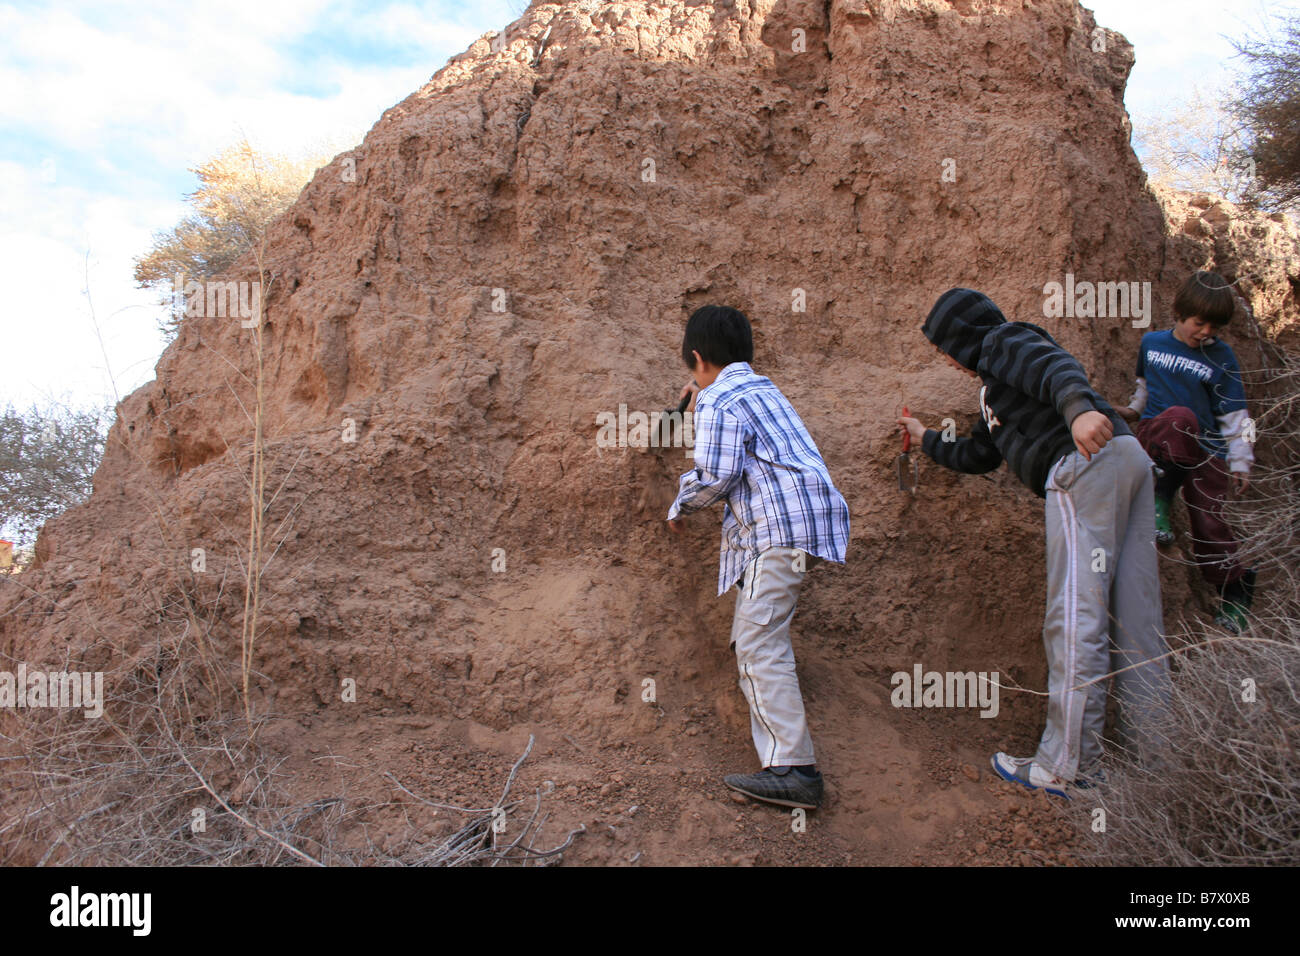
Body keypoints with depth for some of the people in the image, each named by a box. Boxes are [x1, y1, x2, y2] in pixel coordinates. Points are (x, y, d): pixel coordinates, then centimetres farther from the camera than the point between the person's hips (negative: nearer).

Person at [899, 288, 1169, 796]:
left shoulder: (1003, 342, 6)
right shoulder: (995, 390, 34)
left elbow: (1058, 367, -16)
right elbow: (978, 455, 44)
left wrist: (1078, 407, -37)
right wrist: (927, 440, 57)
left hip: (1087, 462, -10)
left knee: (1075, 616, -13)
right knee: (1134, 618, 6)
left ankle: (1066, 768, -12)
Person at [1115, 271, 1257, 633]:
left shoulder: (1221, 357, 1)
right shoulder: (1151, 342, 8)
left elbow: (1234, 415, 3)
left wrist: (1240, 463, 1)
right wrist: (1135, 410, 33)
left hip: (1206, 452, -1)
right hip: (1156, 436, 1)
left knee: (1209, 526, -9)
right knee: (1181, 418, -36)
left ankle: (1236, 592, 17)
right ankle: (1162, 493, -21)